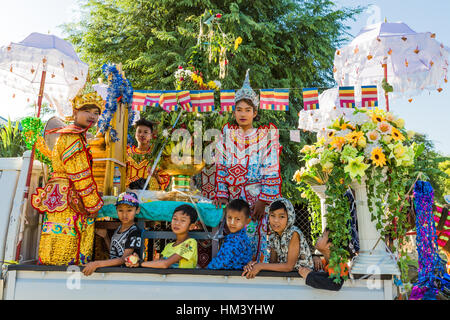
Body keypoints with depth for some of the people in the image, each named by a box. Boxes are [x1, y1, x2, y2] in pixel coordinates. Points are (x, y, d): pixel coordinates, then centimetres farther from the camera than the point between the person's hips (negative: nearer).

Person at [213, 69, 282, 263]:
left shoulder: (266, 135, -1)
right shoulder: (227, 133, 8)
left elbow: (272, 172, -6)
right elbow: (221, 167, 6)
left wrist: (263, 201, -12)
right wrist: (221, 195, -1)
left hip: (258, 199, -2)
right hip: (233, 199, 3)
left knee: (257, 239, -2)